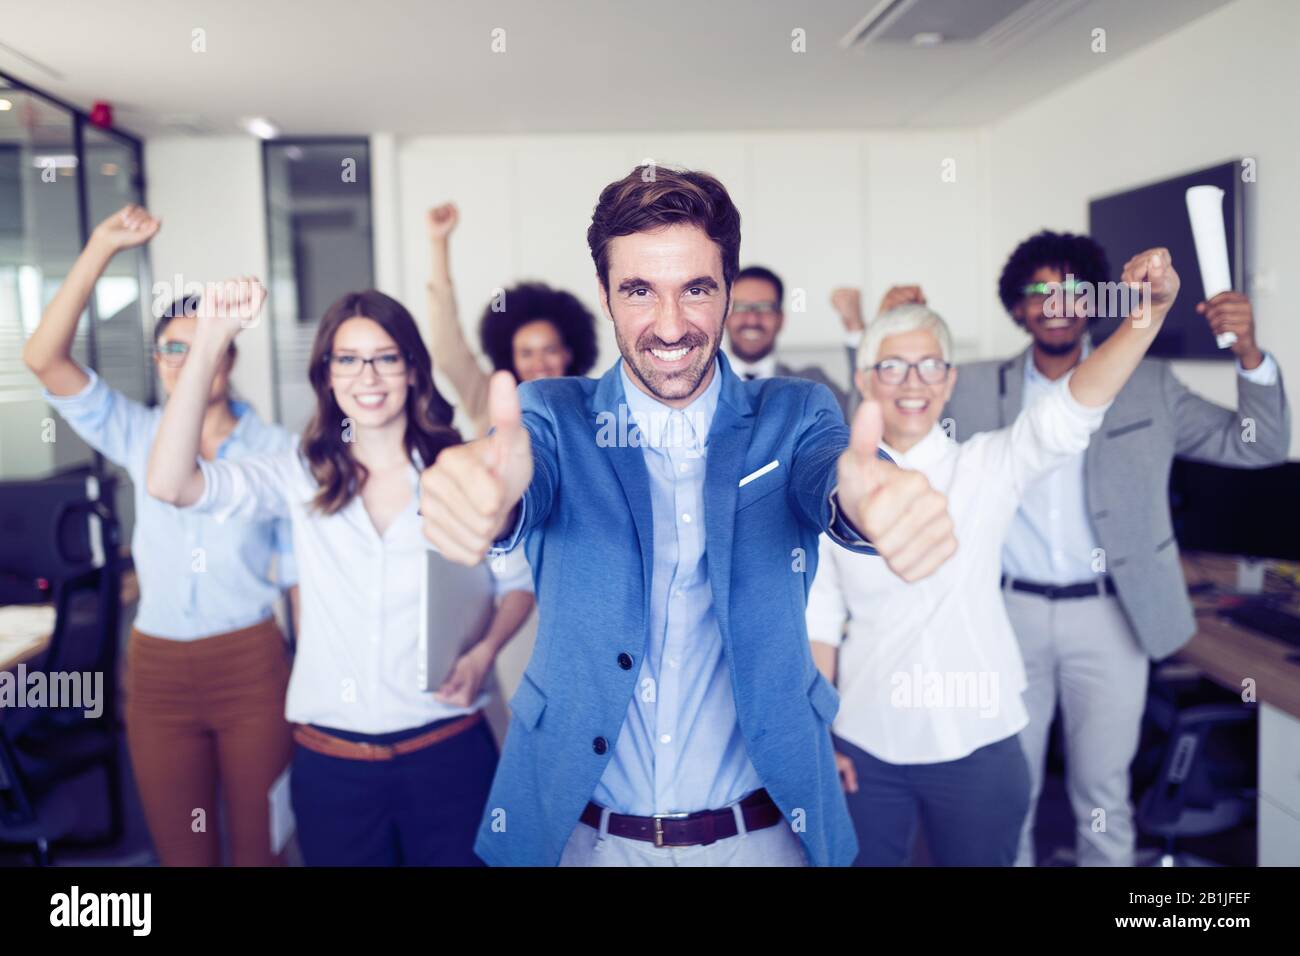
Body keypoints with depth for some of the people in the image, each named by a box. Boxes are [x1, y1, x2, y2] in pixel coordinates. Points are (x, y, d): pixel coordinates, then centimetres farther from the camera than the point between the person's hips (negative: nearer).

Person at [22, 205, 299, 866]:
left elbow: (302, 568, 1)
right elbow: (44, 358, -8)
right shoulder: (138, 436, 3)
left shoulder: (277, 449, -1)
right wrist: (102, 246, -13)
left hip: (253, 663, -2)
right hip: (158, 669, 2)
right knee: (181, 852, 13)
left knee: (259, 843, 10)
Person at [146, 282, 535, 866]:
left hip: (447, 751, -1)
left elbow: (518, 581, 7)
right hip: (330, 761, 1)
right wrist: (211, 338, -21)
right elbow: (172, 484, -15)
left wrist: (483, 654, -13)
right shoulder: (301, 478, -2)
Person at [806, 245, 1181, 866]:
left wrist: (1150, 311, -36)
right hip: (866, 748, 1)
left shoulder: (987, 469, -4)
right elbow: (820, 621, 3)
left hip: (976, 745, -1)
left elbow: (1071, 412, -22)